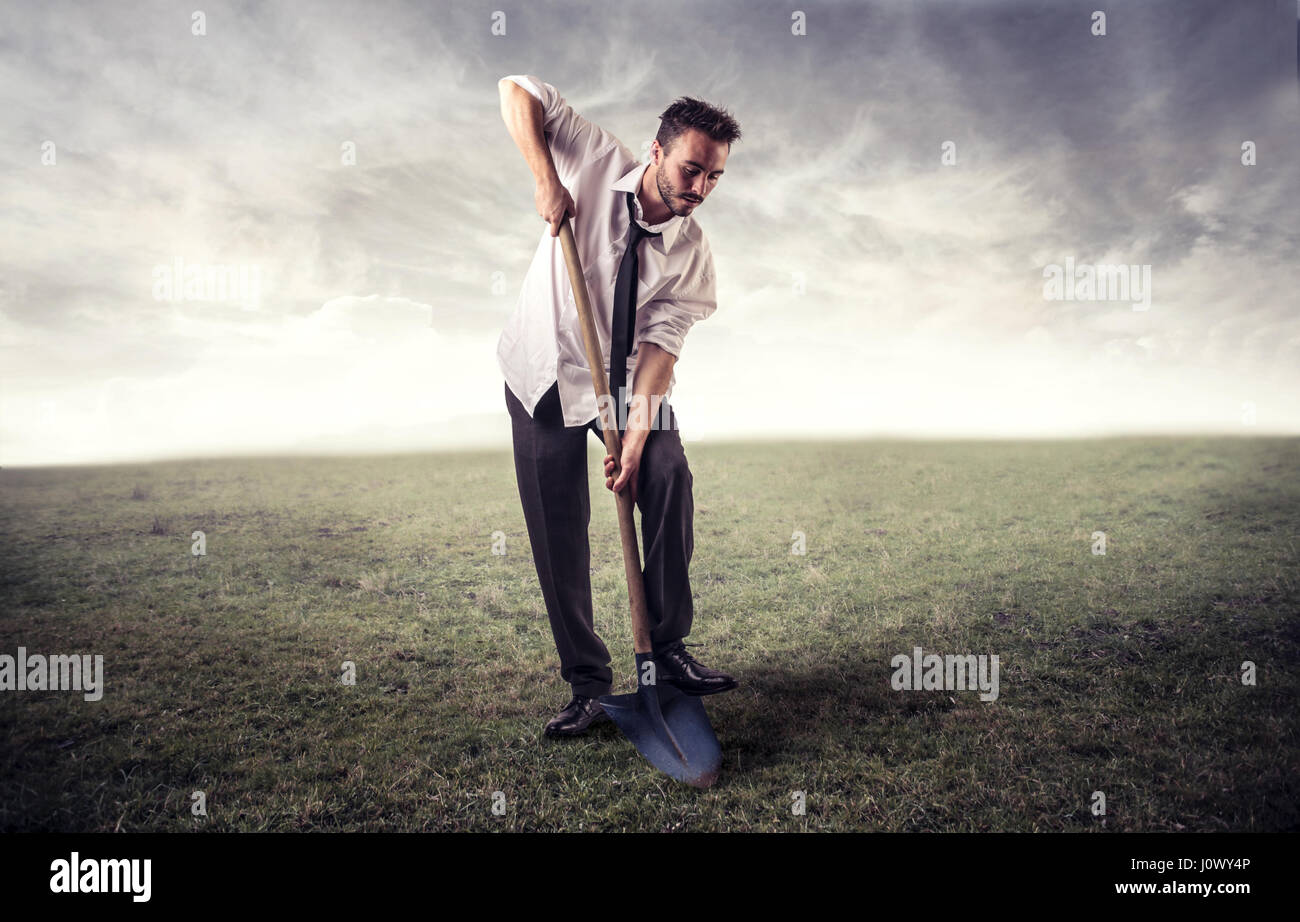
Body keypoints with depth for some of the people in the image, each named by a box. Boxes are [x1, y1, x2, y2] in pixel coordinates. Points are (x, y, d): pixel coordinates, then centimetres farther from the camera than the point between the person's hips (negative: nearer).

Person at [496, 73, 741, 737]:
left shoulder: (692, 253, -12)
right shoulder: (598, 164, -14)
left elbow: (662, 341, -18)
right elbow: (517, 91, -10)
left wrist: (636, 434, -29)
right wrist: (545, 179, -25)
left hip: (628, 382, 1)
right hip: (546, 375, -1)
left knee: (668, 474, -22)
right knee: (558, 535, -4)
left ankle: (669, 650, -8)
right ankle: (587, 683, 6)